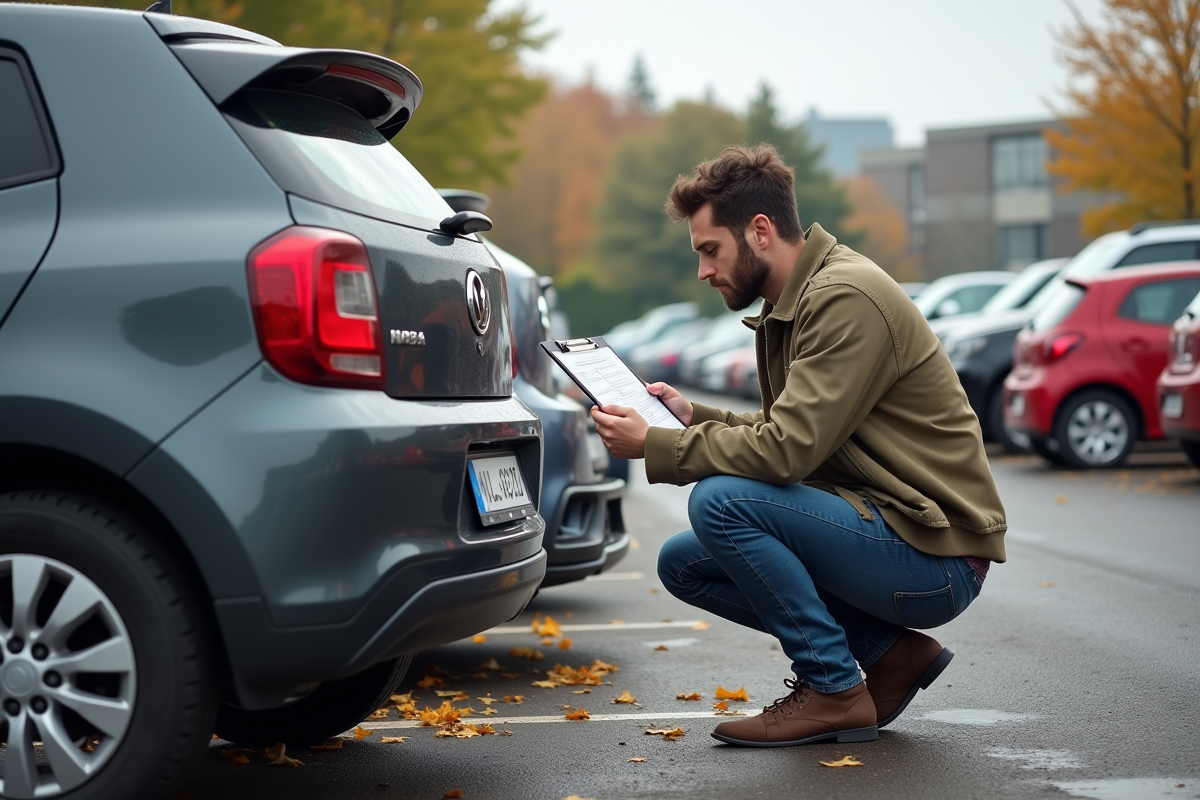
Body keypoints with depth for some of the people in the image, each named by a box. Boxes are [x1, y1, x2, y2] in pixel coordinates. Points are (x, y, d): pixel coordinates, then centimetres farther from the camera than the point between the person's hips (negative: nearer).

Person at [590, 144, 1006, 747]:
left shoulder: (846, 297, -19)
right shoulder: (789, 306, 12)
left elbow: (789, 449, -25)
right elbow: (787, 434, 17)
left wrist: (653, 446, -17)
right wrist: (694, 418, 3)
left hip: (936, 559, -10)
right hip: (882, 525, 10)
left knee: (719, 500, -23)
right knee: (683, 562, 7)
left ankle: (833, 691, -9)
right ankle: (888, 650, 7)